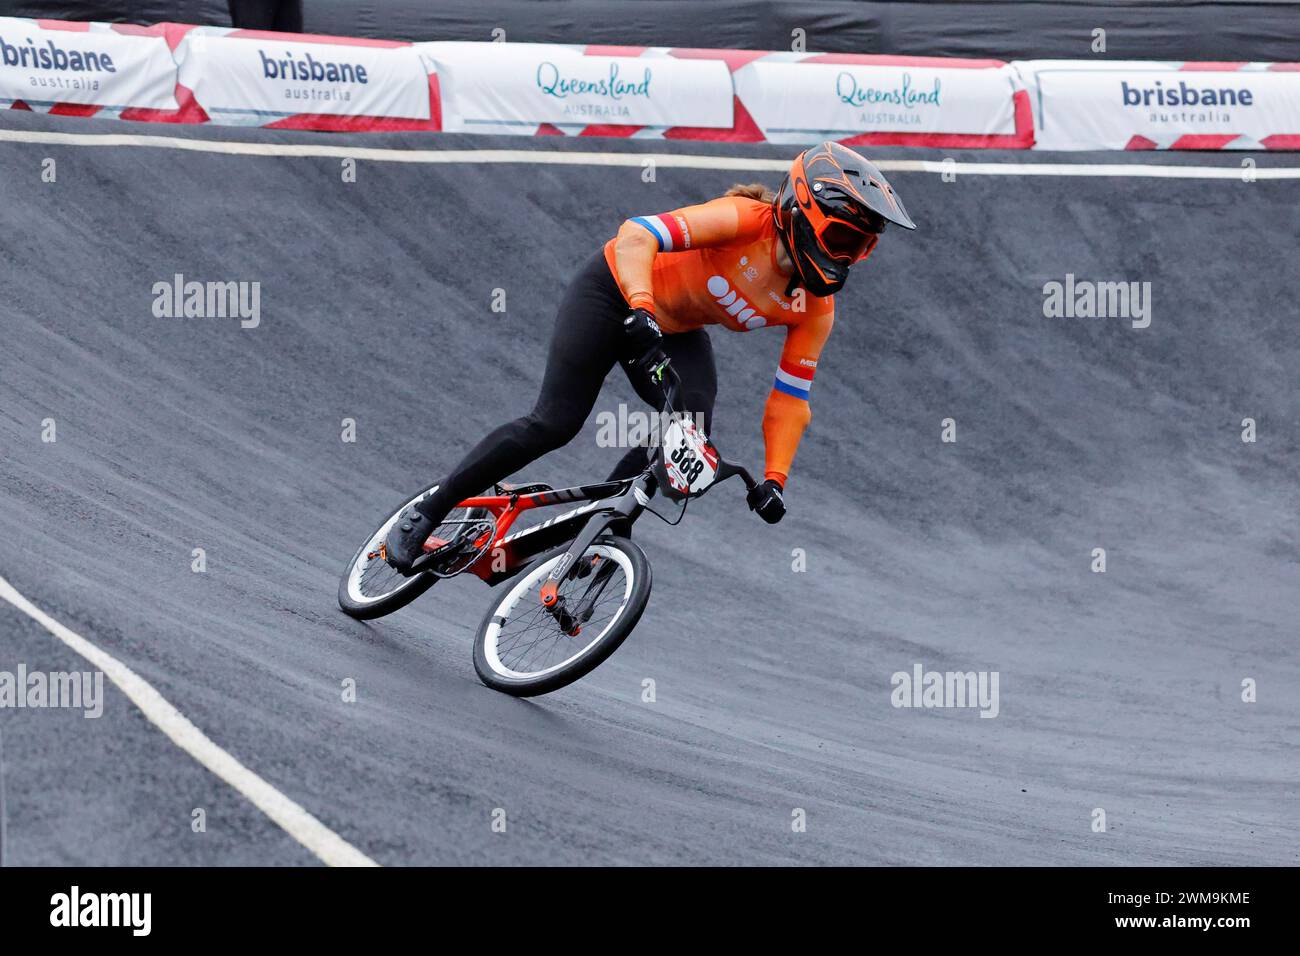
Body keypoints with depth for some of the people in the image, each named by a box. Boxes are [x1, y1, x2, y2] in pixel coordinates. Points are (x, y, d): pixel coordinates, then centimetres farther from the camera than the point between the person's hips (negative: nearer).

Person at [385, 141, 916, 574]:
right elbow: (636, 236, -39)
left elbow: (789, 400, -6)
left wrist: (775, 479, -18)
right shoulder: (748, 219, -31)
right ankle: (425, 516, -4)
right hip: (616, 289, -6)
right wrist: (641, 313, -53)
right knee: (555, 423, -17)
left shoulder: (816, 308, -12)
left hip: (677, 334, 6)